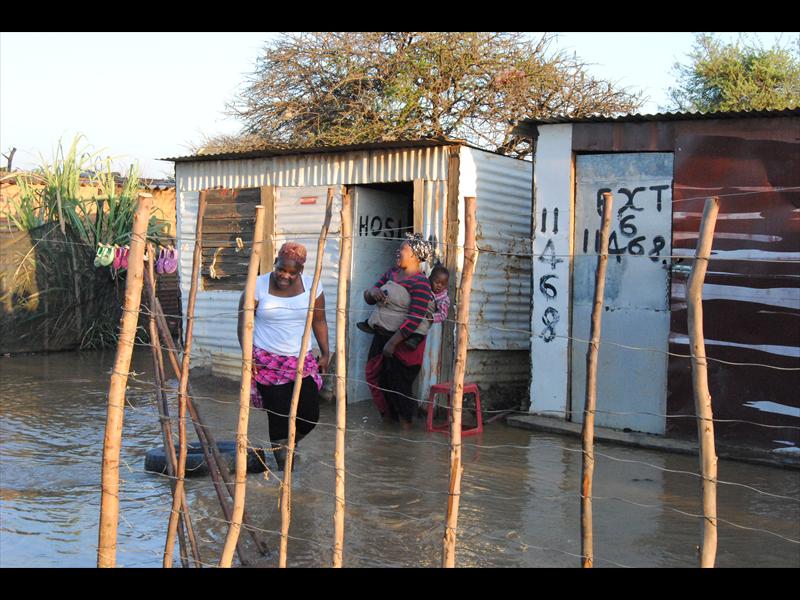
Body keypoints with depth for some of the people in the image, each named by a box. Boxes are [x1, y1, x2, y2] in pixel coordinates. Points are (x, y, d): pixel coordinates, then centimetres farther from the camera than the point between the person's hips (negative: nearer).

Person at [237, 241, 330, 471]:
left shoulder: (311, 286, 1)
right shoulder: (259, 286, -7)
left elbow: (319, 321, 10)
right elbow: (244, 322, -2)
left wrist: (325, 353, 7)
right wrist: (247, 354, -12)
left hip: (302, 362, 3)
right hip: (268, 363, -3)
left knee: (310, 416, 3)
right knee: (279, 416, -3)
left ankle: (285, 447, 35)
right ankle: (285, 470, 13)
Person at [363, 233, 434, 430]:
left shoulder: (420, 283, -18)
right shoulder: (392, 272, 6)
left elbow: (414, 319, -24)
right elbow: (369, 299, 9)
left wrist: (392, 343, -22)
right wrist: (372, 291, -15)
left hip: (404, 340, -7)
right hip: (382, 334, 7)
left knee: (398, 382, 3)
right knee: (374, 375, 11)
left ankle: (405, 421, 24)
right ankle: (388, 415, 31)